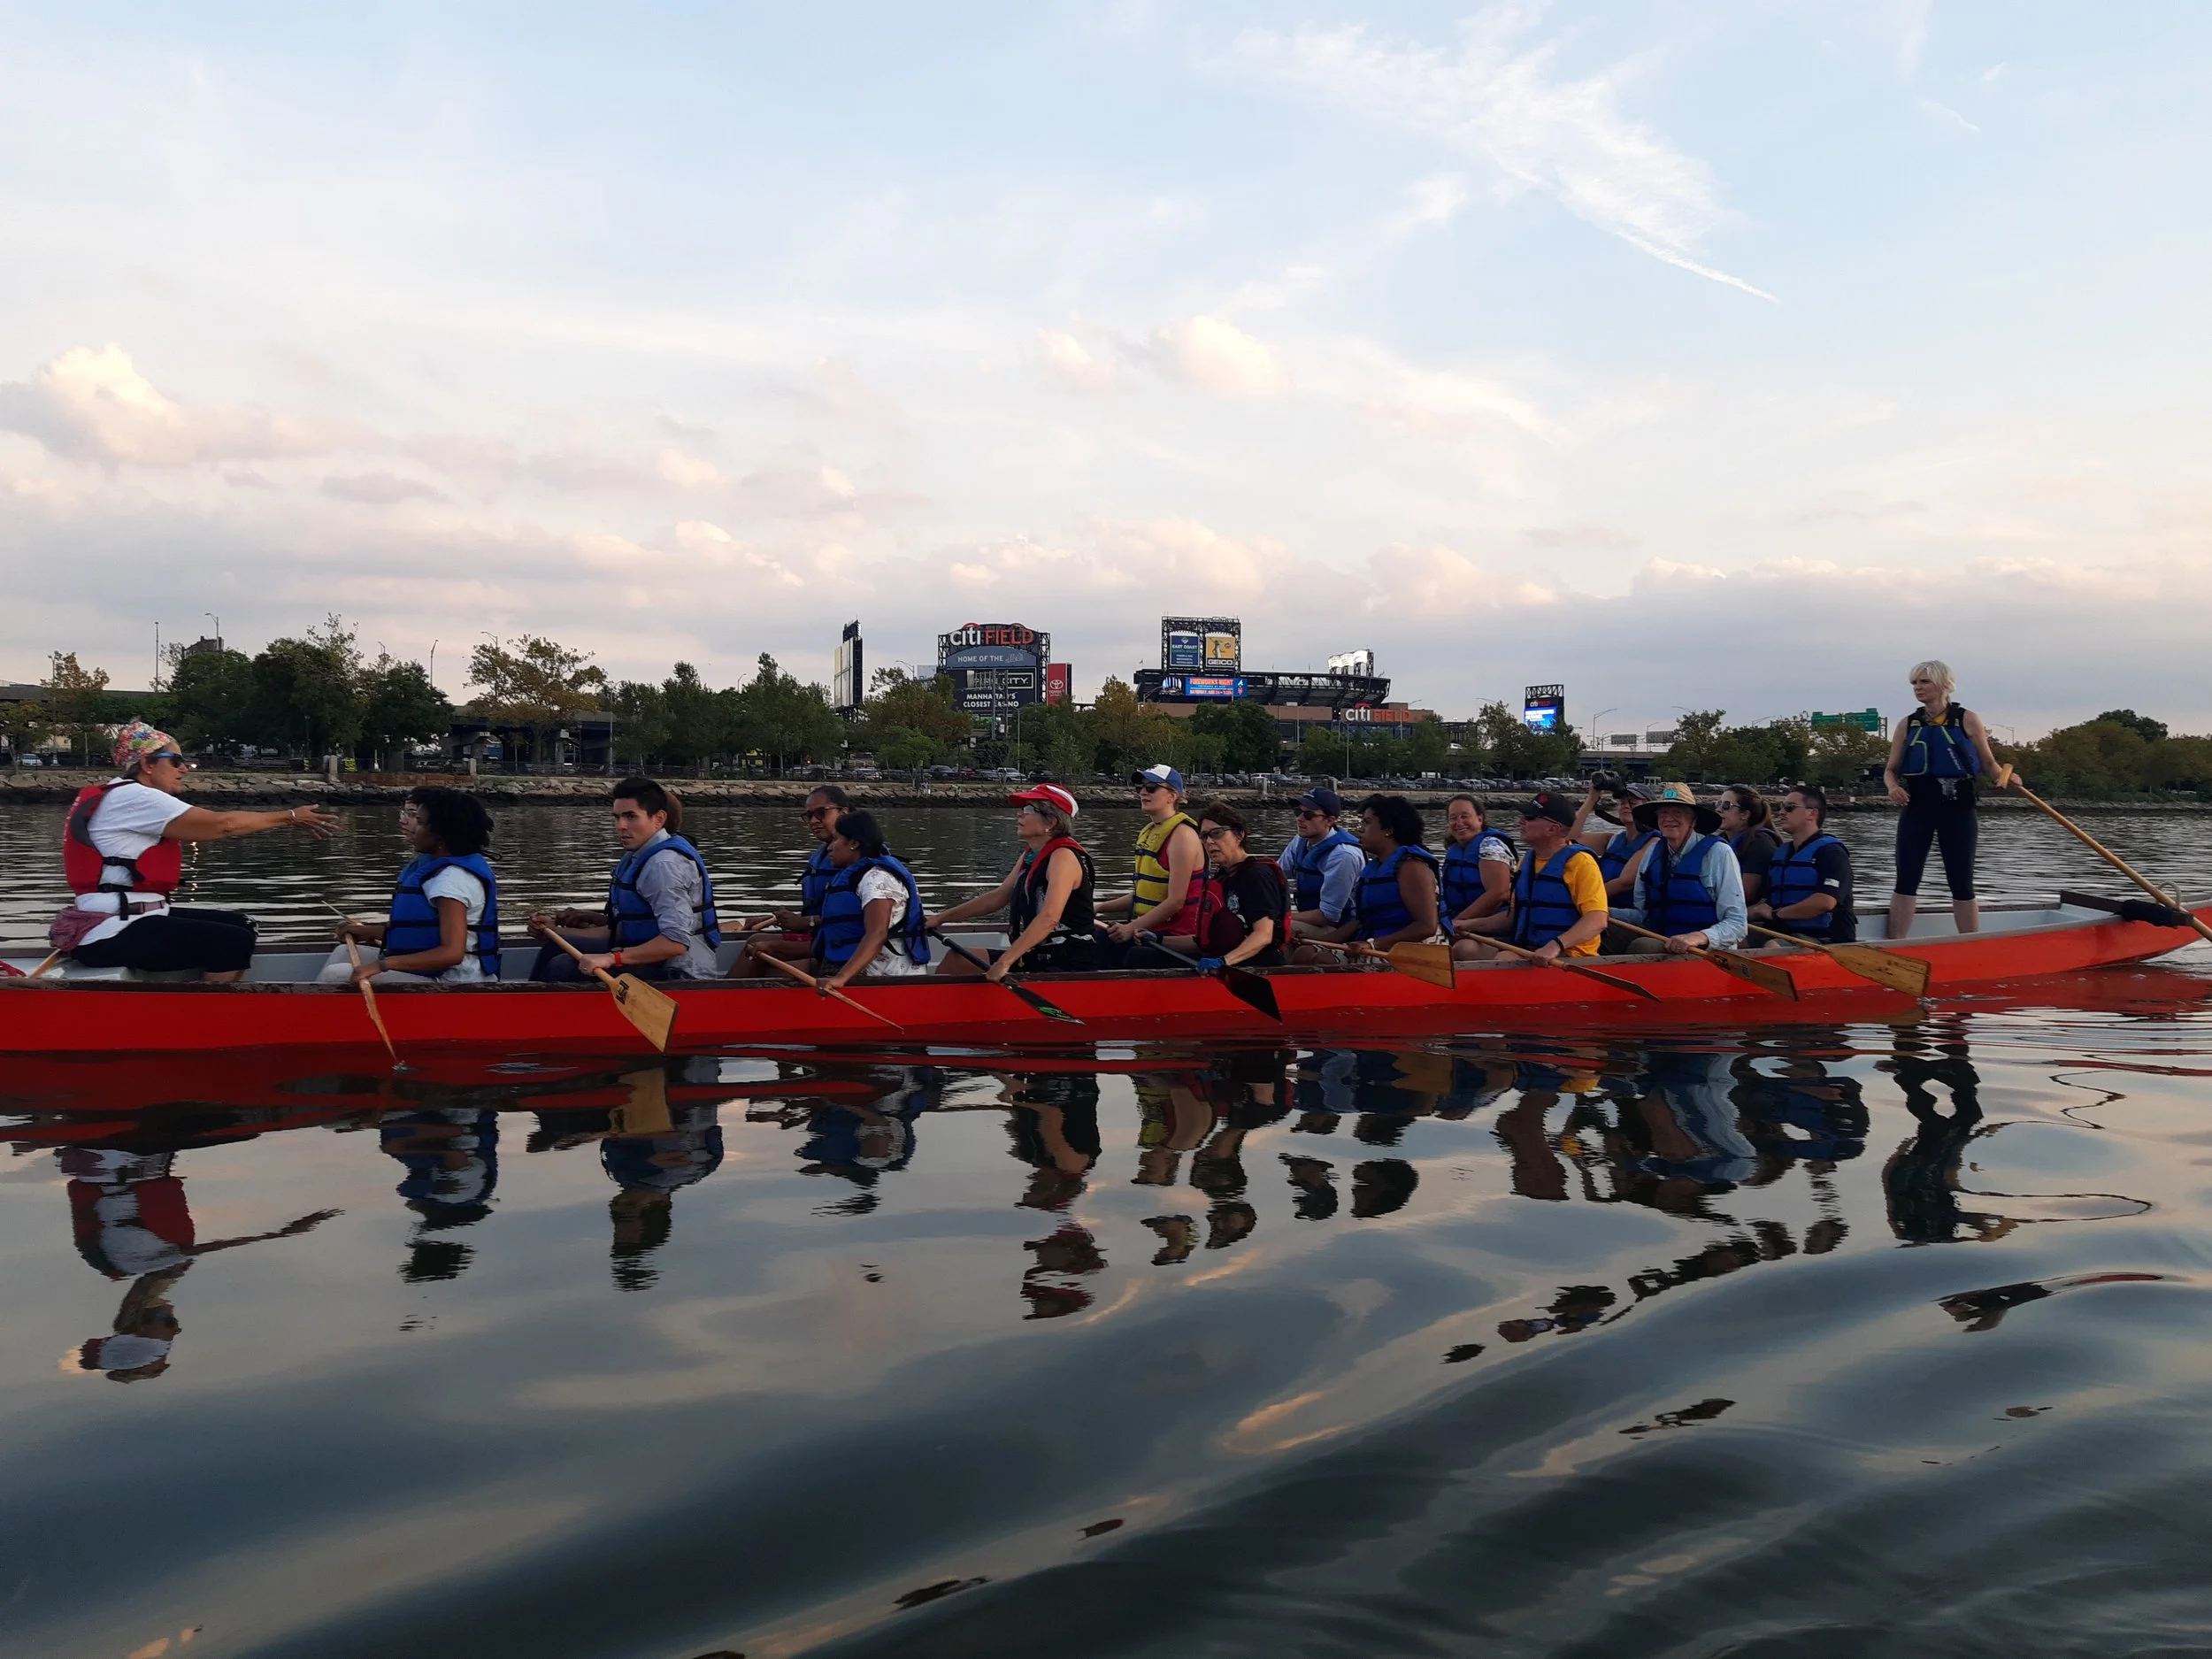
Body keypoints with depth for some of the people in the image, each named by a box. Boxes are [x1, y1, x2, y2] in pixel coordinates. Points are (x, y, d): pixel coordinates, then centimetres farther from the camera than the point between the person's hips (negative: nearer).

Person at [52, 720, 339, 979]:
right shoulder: (133, 798, -12)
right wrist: (291, 818, -2)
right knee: (235, 942, -19)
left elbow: (210, 829, 12)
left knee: (240, 924, 12)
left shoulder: (133, 800, 20)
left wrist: (287, 822, 5)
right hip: (109, 933, -11)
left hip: (123, 919, 11)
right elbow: (222, 825, -13)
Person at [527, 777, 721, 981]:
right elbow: (622, 930, 14)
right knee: (557, 946, 16)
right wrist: (555, 930, 11)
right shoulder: (635, 857, 12)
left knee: (562, 968, -16)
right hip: (653, 961, 11)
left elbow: (676, 942, -29)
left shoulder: (665, 864, -20)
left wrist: (612, 958, -30)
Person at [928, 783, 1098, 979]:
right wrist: (942, 918, 17)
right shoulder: (1030, 855, 12)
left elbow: (1049, 918, -29)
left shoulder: (1063, 856, -17)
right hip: (1039, 956, 10)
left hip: (1071, 964, -9)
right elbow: (998, 897, 20)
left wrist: (1004, 962, -34)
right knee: (956, 960, 6)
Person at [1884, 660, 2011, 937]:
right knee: (1906, 881, -2)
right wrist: (1893, 786, -11)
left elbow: (1988, 763, 7)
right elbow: (1890, 770, 10)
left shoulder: (1967, 721, 2)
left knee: (1962, 883, 5)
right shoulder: (1907, 725, 7)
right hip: (1917, 808, 2)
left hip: (1958, 809, -2)